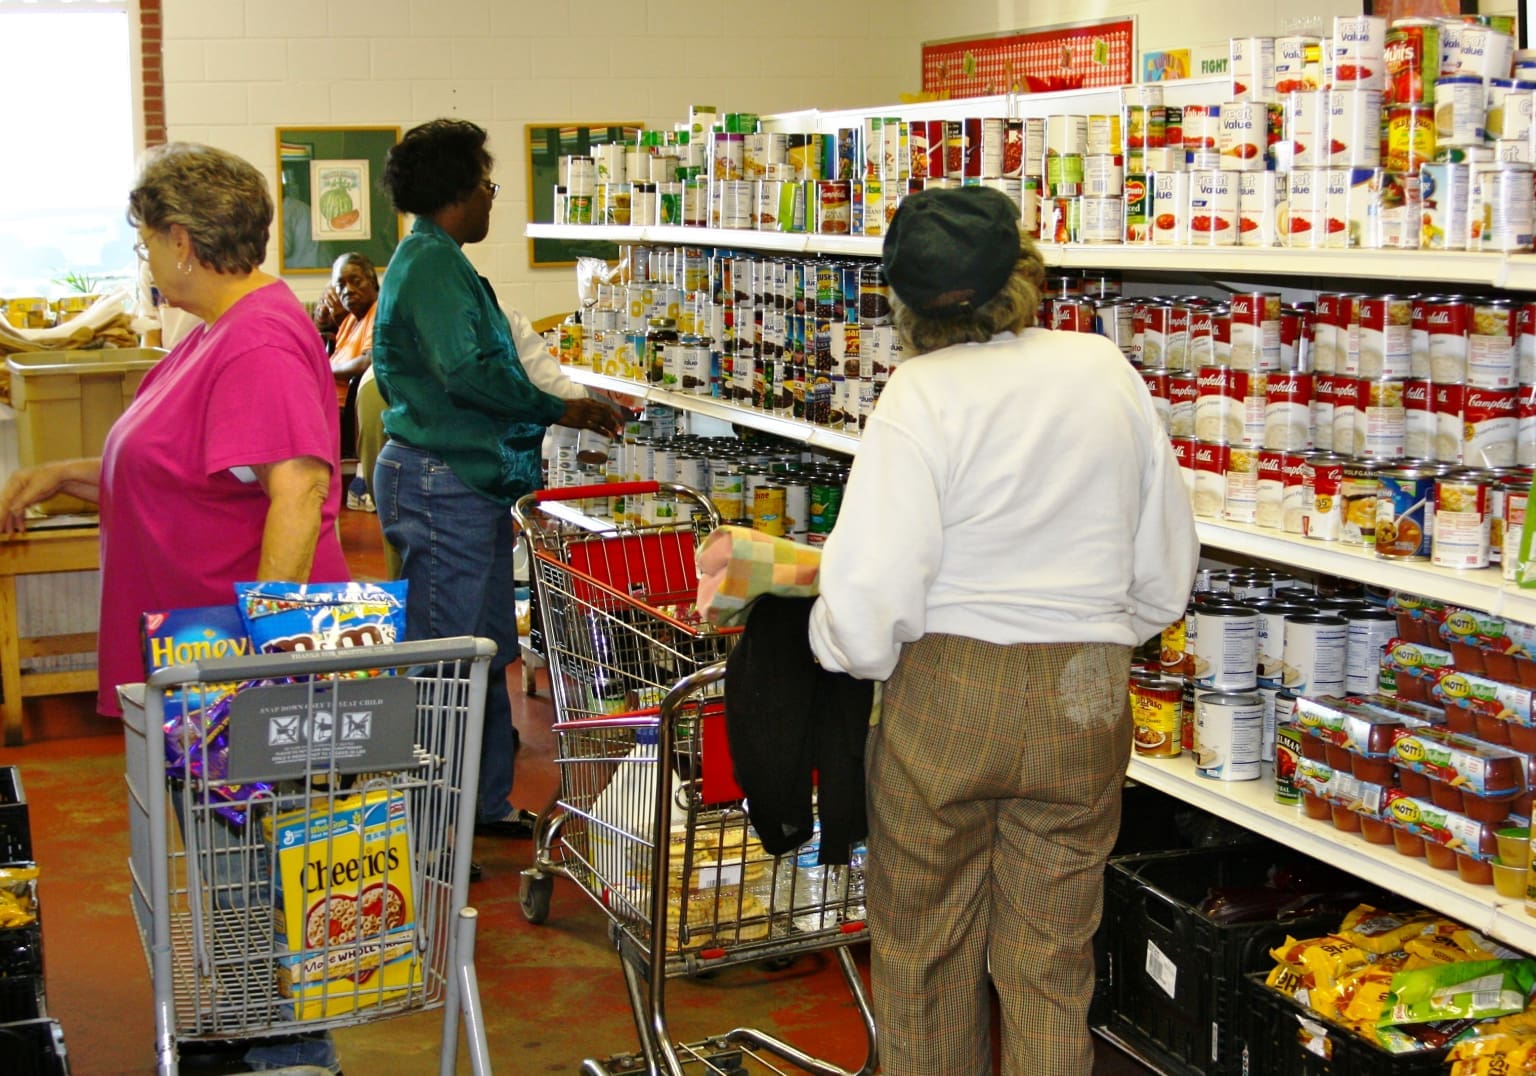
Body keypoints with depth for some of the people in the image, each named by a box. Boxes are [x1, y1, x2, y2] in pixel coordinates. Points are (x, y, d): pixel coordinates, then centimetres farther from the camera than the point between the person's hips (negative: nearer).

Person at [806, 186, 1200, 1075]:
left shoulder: (922, 393, -13)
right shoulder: (1107, 371, 1)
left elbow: (871, 593, -19)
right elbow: (1167, 575, 8)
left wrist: (857, 651, 2)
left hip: (946, 696, -3)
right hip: (1084, 707, 4)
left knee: (924, 952, 15)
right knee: (1053, 965, 14)